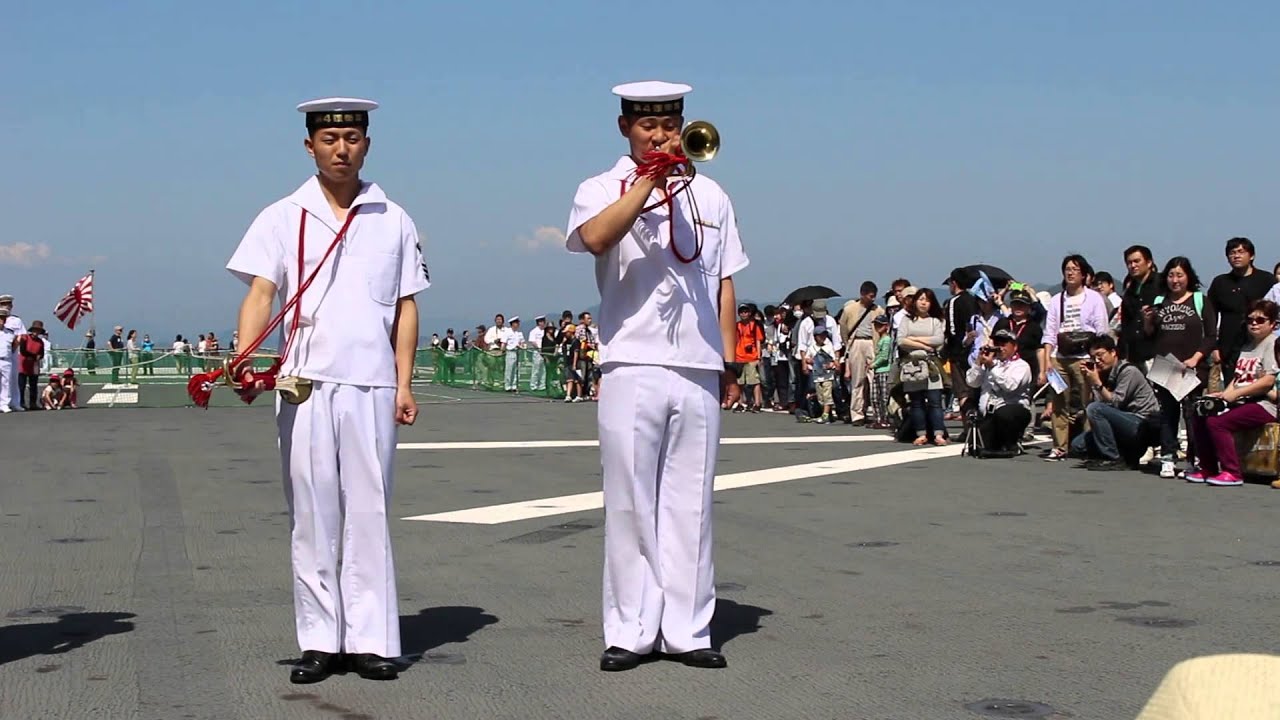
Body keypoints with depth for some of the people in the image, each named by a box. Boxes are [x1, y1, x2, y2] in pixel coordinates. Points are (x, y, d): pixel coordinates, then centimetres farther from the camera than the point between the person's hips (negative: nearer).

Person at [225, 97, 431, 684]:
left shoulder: (392, 221, 11)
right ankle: (319, 640, 9)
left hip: (371, 385, 1)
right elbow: (260, 293, -2)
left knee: (369, 513, 0)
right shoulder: (283, 218, 7)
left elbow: (405, 306, 12)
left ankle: (371, 639, 4)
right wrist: (242, 362, -18)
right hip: (304, 382, 0)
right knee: (313, 514, 3)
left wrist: (404, 385, 4)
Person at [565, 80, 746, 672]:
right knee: (630, 502, -1)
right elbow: (596, 238, -20)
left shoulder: (709, 195, 14)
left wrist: (729, 361, 13)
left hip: (698, 371, 3)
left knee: (690, 503, 4)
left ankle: (687, 629, 9)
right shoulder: (603, 190, 4)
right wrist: (650, 179, -20)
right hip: (632, 366, -3)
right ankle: (630, 630, 5)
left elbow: (724, 285, 17)